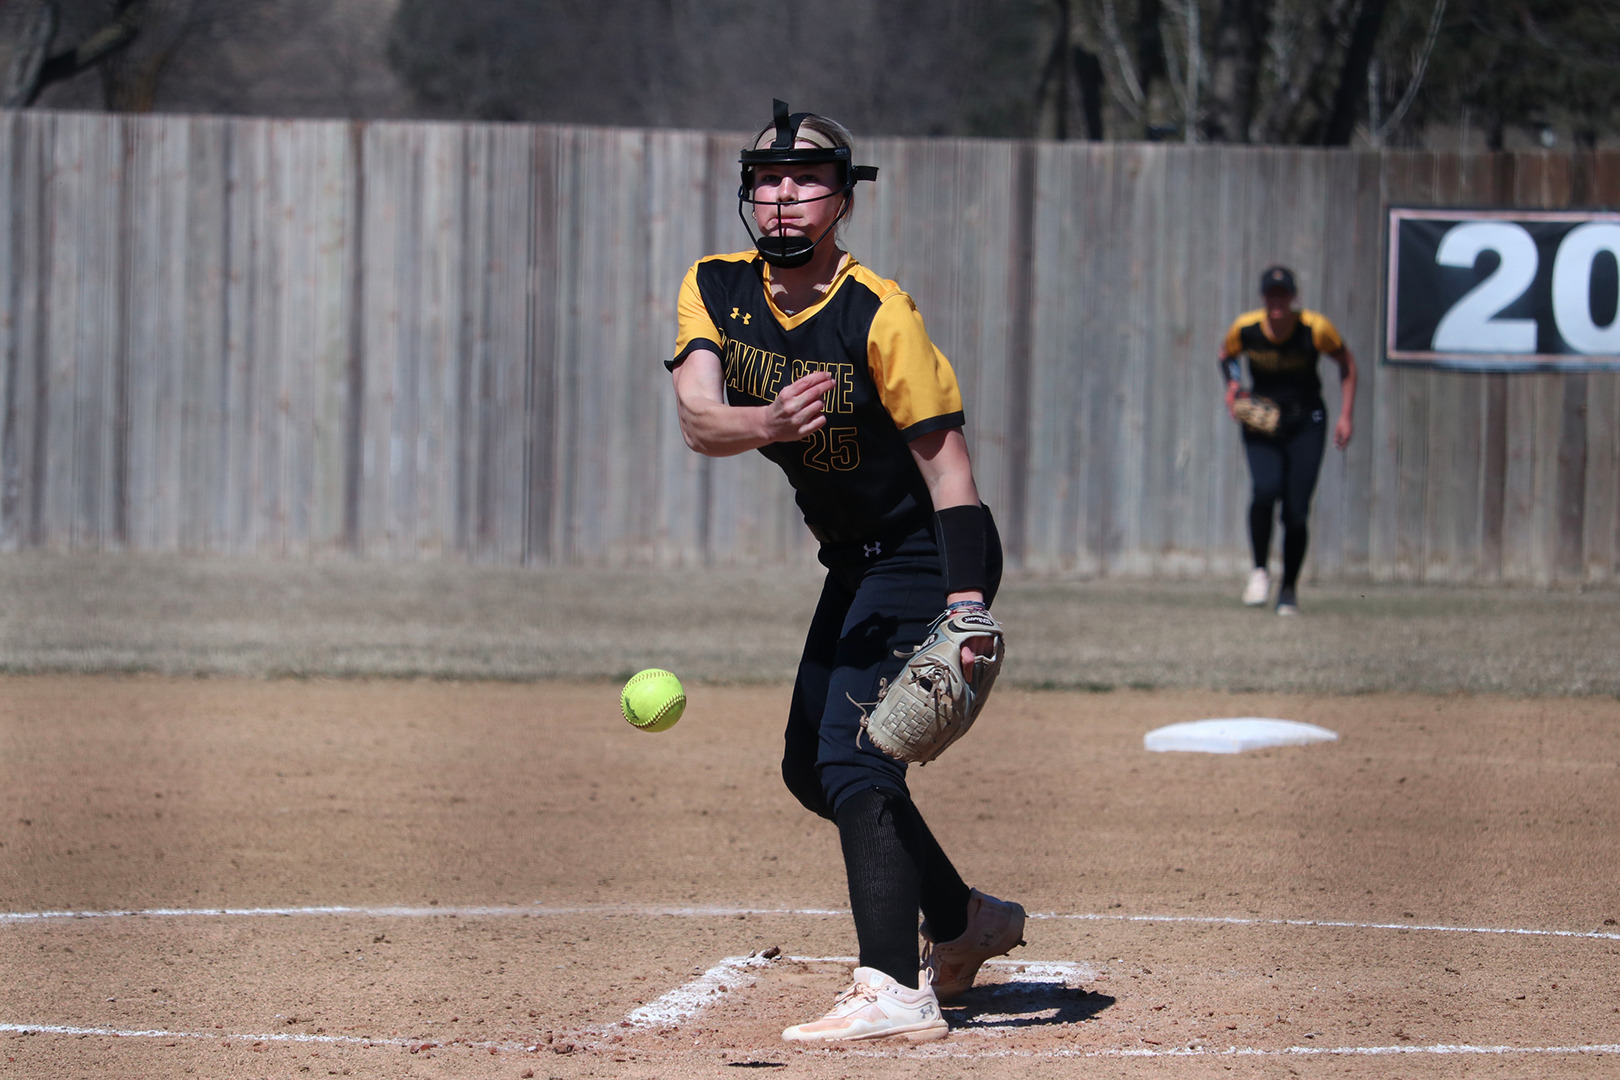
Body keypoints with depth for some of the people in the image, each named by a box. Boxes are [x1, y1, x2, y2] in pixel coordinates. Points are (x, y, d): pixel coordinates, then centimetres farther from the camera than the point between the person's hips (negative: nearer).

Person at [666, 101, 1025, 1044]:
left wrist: (967, 603, -33)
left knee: (856, 759, -21)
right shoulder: (716, 289, -4)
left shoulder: (879, 315, -22)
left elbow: (946, 463, -23)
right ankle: (965, 922, 34)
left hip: (925, 556, -8)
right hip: (855, 566, 8)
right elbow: (699, 418, -20)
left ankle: (897, 993, -25)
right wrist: (769, 421, -43)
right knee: (814, 767, 16)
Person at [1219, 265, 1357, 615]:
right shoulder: (1245, 329, -9)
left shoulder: (1315, 329, -14)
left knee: (1296, 512, -5)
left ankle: (1289, 590, 15)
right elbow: (1227, 354, 13)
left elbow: (1346, 362, 3)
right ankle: (1259, 570, -4)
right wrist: (1232, 384, -7)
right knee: (1266, 490, -24)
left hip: (1306, 423, -1)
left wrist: (1346, 415, -1)